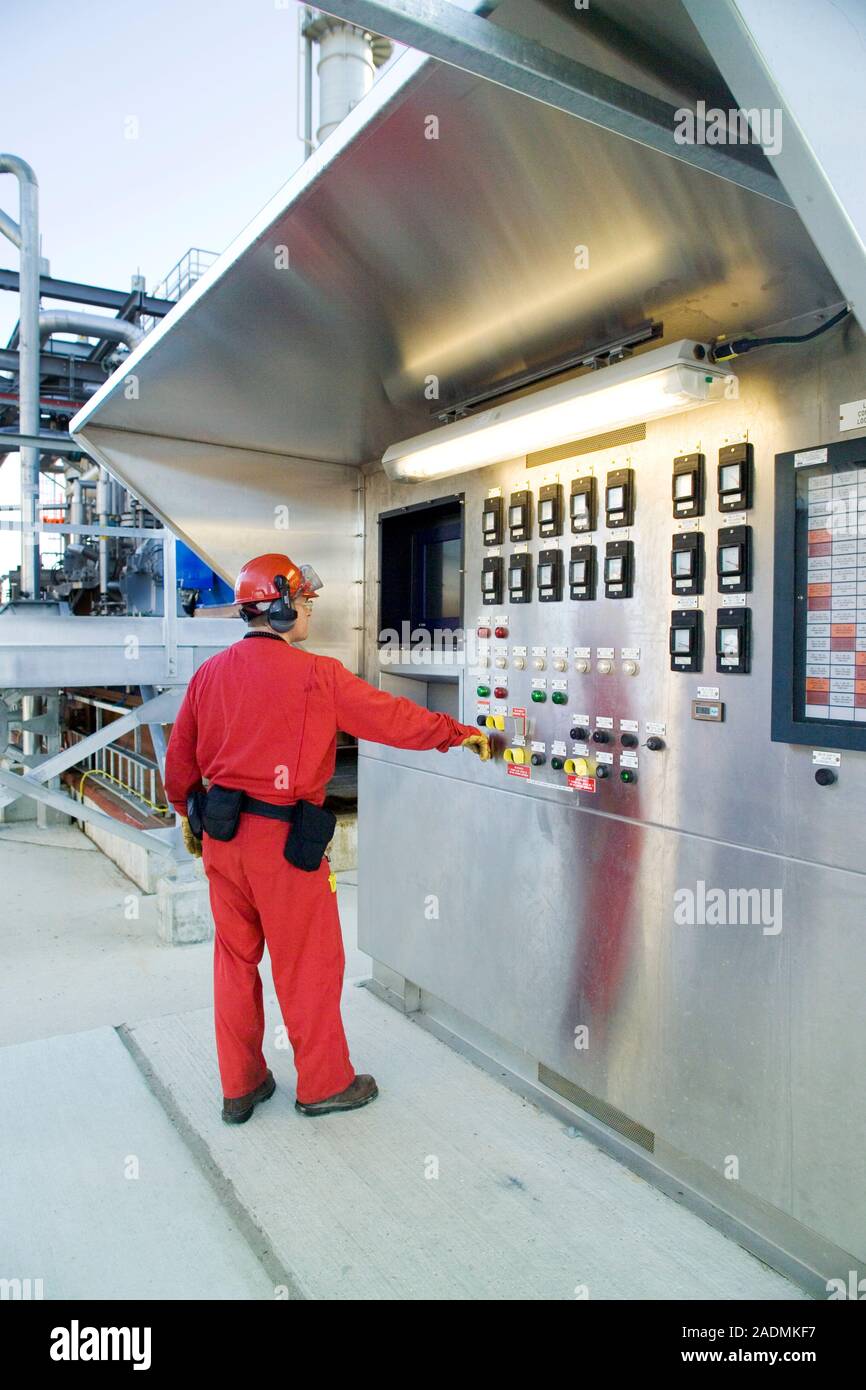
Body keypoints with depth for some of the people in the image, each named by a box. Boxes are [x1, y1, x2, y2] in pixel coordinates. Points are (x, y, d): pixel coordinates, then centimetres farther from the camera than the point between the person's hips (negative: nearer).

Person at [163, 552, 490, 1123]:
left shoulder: (210, 673, 4)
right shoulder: (316, 675, -14)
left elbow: (179, 760, 11)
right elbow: (395, 717, -8)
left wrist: (190, 817, 26)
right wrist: (462, 734, 5)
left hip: (220, 834, 7)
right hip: (282, 838, -6)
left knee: (236, 958, 18)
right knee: (308, 963, 10)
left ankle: (240, 1087, 32)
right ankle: (325, 1083, 28)